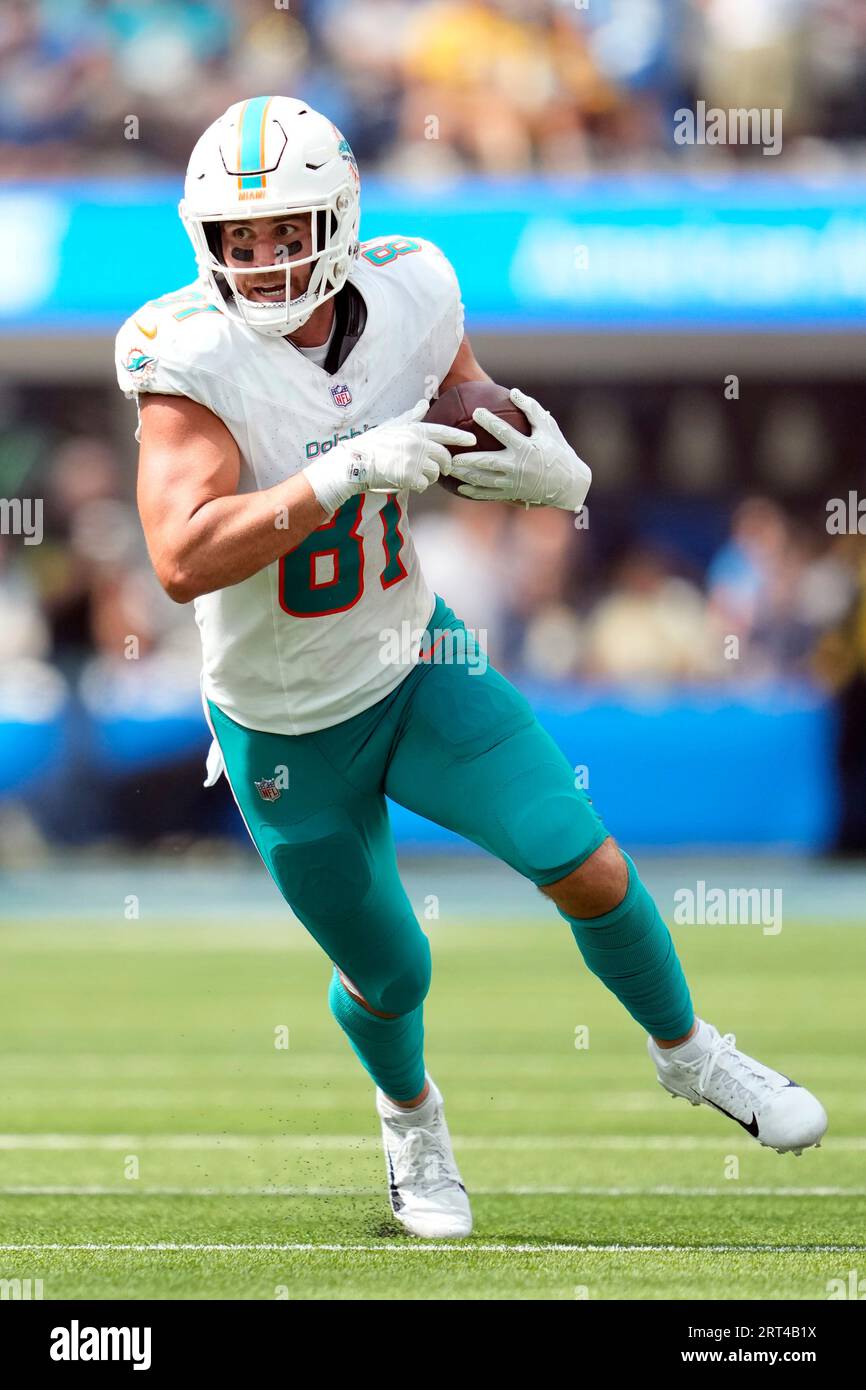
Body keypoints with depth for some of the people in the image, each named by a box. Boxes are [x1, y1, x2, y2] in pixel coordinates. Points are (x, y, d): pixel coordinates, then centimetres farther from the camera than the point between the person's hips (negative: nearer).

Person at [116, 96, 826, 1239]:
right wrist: (347, 472, -43)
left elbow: (479, 447, 4)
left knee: (588, 869, -7)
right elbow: (183, 561, -38)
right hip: (287, 734, -3)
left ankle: (687, 1053, 24)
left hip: (415, 666, 3)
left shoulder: (410, 299, -13)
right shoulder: (191, 356, -27)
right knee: (389, 976, 12)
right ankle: (410, 1115, 48)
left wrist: (544, 470, -20)